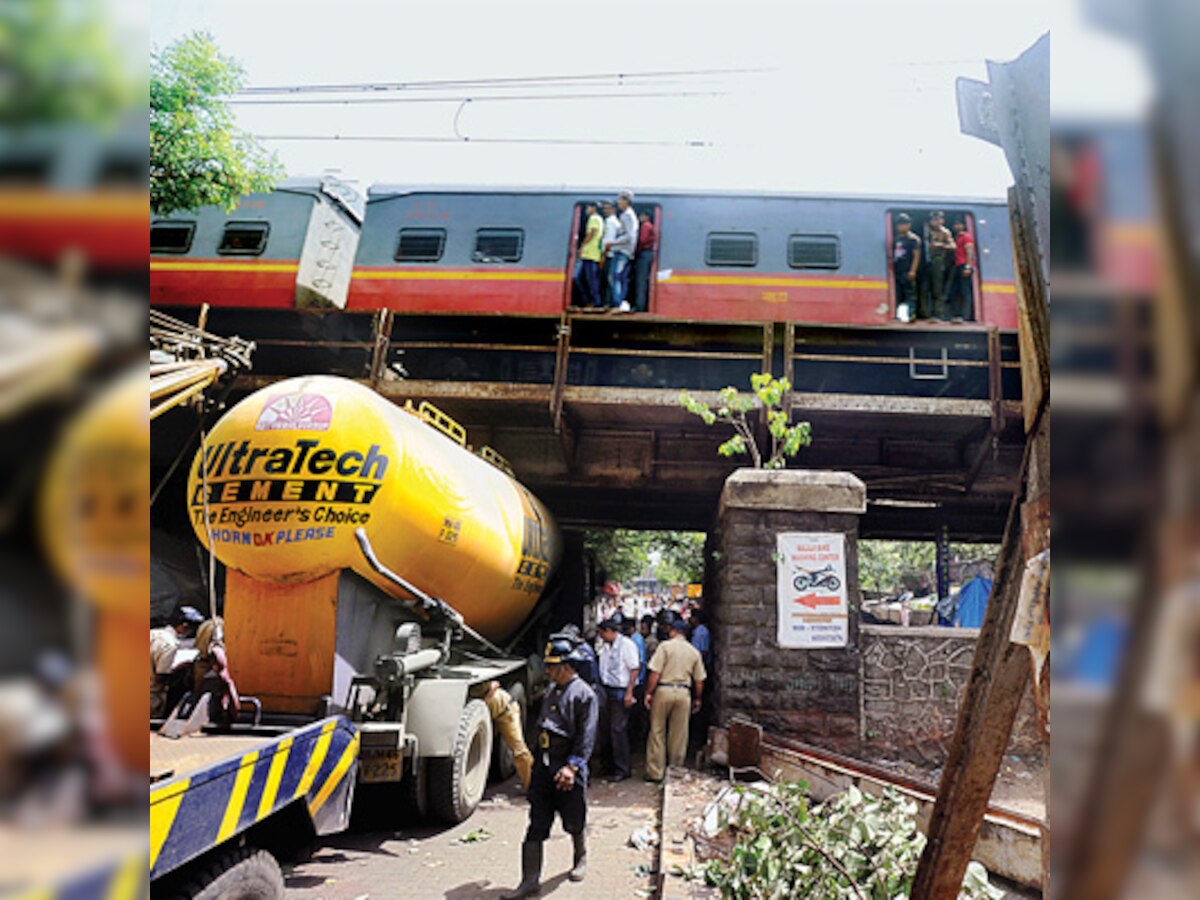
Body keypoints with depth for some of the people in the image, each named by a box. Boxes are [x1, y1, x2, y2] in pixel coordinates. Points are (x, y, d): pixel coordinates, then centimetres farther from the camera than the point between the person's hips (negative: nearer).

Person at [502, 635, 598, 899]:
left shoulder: (583, 694, -12)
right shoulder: (552, 689, 12)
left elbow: (586, 737, -16)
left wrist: (572, 766, -25)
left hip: (568, 769, -6)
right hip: (543, 765, 6)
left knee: (574, 822, 12)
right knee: (536, 825, 5)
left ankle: (580, 860, 39)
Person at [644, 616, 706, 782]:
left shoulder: (665, 646, -4)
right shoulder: (694, 652, 8)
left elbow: (655, 673, -10)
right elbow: (699, 680, 9)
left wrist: (649, 693, -5)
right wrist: (697, 699, 20)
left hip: (664, 690, -3)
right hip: (684, 693, 3)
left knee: (657, 732, 5)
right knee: (679, 735, 10)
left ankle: (655, 772, 6)